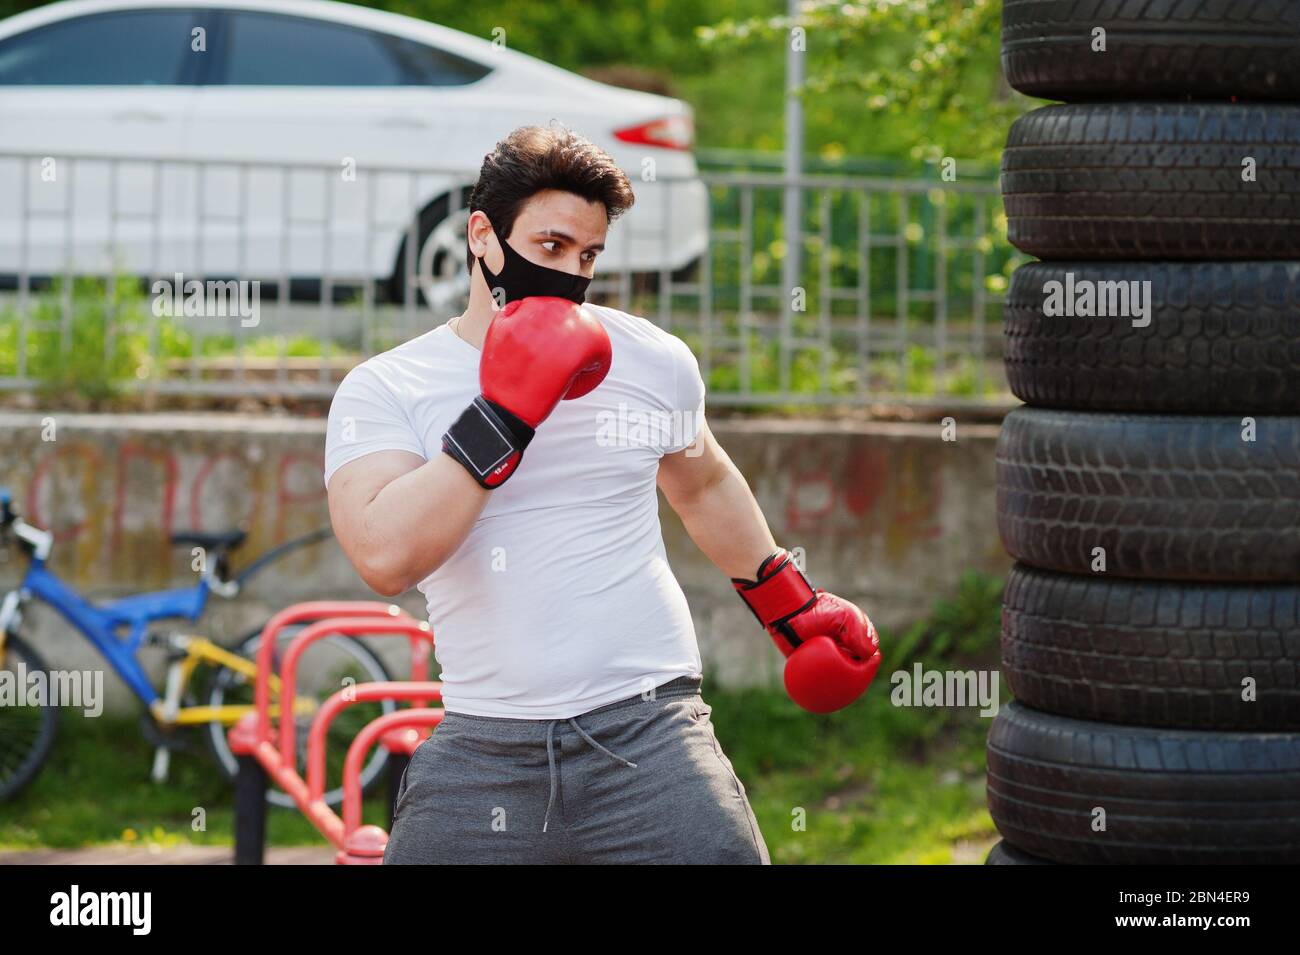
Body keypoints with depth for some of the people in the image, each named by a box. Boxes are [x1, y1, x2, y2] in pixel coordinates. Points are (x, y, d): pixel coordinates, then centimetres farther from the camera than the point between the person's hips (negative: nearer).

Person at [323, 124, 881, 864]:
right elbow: (384, 556, -17)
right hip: (484, 744, -1)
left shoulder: (655, 362, 9)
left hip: (648, 729, 1)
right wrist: (504, 414, -17)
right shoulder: (385, 389, 0)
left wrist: (793, 607, 36)